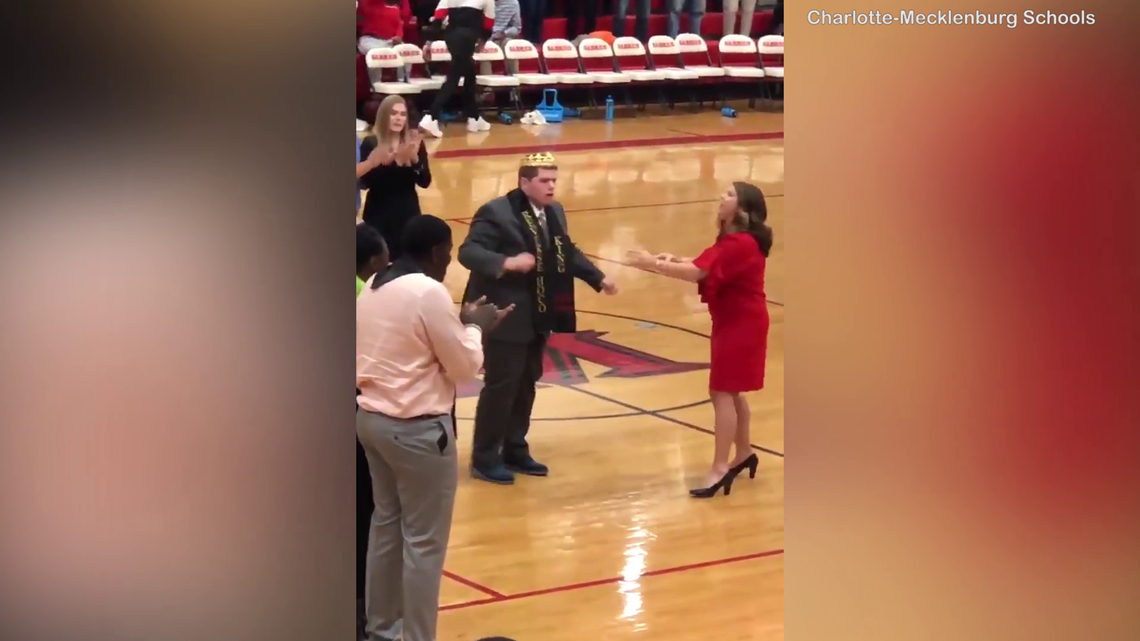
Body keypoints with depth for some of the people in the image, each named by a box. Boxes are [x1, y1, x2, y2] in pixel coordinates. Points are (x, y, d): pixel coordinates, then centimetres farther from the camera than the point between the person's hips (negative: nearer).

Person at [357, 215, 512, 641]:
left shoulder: (373, 288, 8)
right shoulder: (429, 292, -18)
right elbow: (465, 367, -11)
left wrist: (459, 325, 15)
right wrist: (474, 327, 5)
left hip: (371, 417, 9)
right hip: (416, 428, -9)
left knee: (386, 524, 20)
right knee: (424, 539, 1)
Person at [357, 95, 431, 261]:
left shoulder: (414, 142, 2)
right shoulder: (370, 144, -5)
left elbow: (425, 182, -4)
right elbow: (364, 182, -13)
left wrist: (414, 159, -19)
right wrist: (379, 162, -27)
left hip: (408, 213, 2)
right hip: (378, 215, -2)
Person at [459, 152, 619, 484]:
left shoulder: (554, 213, 11)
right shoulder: (496, 213, -16)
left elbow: (568, 253, 24)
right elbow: (468, 252, -23)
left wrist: (598, 278, 18)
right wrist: (506, 263, -36)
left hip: (538, 318, 8)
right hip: (504, 317, -8)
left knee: (526, 385, 15)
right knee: (501, 385, -5)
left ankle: (515, 450, 27)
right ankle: (485, 459, 5)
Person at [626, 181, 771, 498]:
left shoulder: (741, 244, -24)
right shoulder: (731, 240, 12)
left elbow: (697, 273, -30)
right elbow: (704, 267, 8)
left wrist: (655, 264, -24)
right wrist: (675, 260, -11)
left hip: (741, 325, -11)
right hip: (732, 323, 11)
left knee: (722, 393, -11)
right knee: (731, 391, 18)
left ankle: (719, 468, -11)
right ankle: (744, 454, 31)